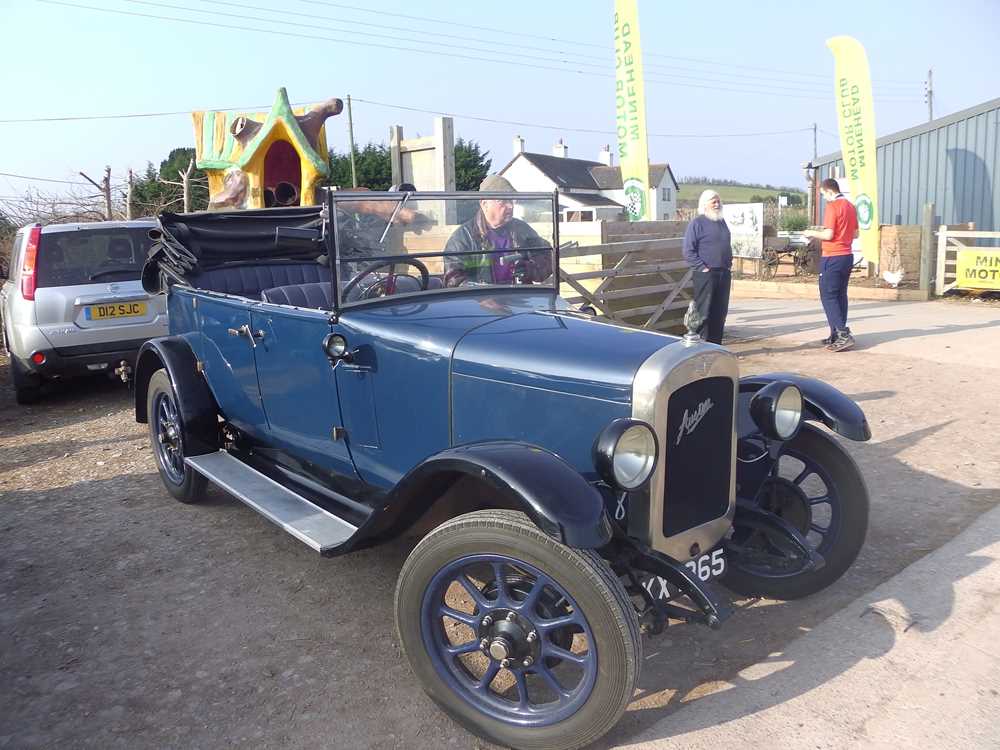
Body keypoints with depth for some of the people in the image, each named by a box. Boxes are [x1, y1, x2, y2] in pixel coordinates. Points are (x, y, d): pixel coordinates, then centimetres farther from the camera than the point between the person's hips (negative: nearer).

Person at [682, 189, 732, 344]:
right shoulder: (697, 223, -6)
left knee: (720, 313, 9)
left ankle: (716, 346, 18)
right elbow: (688, 251, -11)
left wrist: (729, 265, 13)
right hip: (705, 275, -7)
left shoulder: (721, 222, 16)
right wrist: (702, 267, -15)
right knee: (704, 313, -5)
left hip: (724, 274, 7)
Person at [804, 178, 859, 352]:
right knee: (840, 295, 12)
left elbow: (828, 235, -18)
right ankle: (838, 335, 15)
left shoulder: (832, 207, -13)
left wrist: (812, 233, -3)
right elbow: (855, 234, 18)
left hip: (832, 258, -9)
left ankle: (842, 334, -14)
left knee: (828, 296, -6)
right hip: (847, 256, 9)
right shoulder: (850, 206, 13)